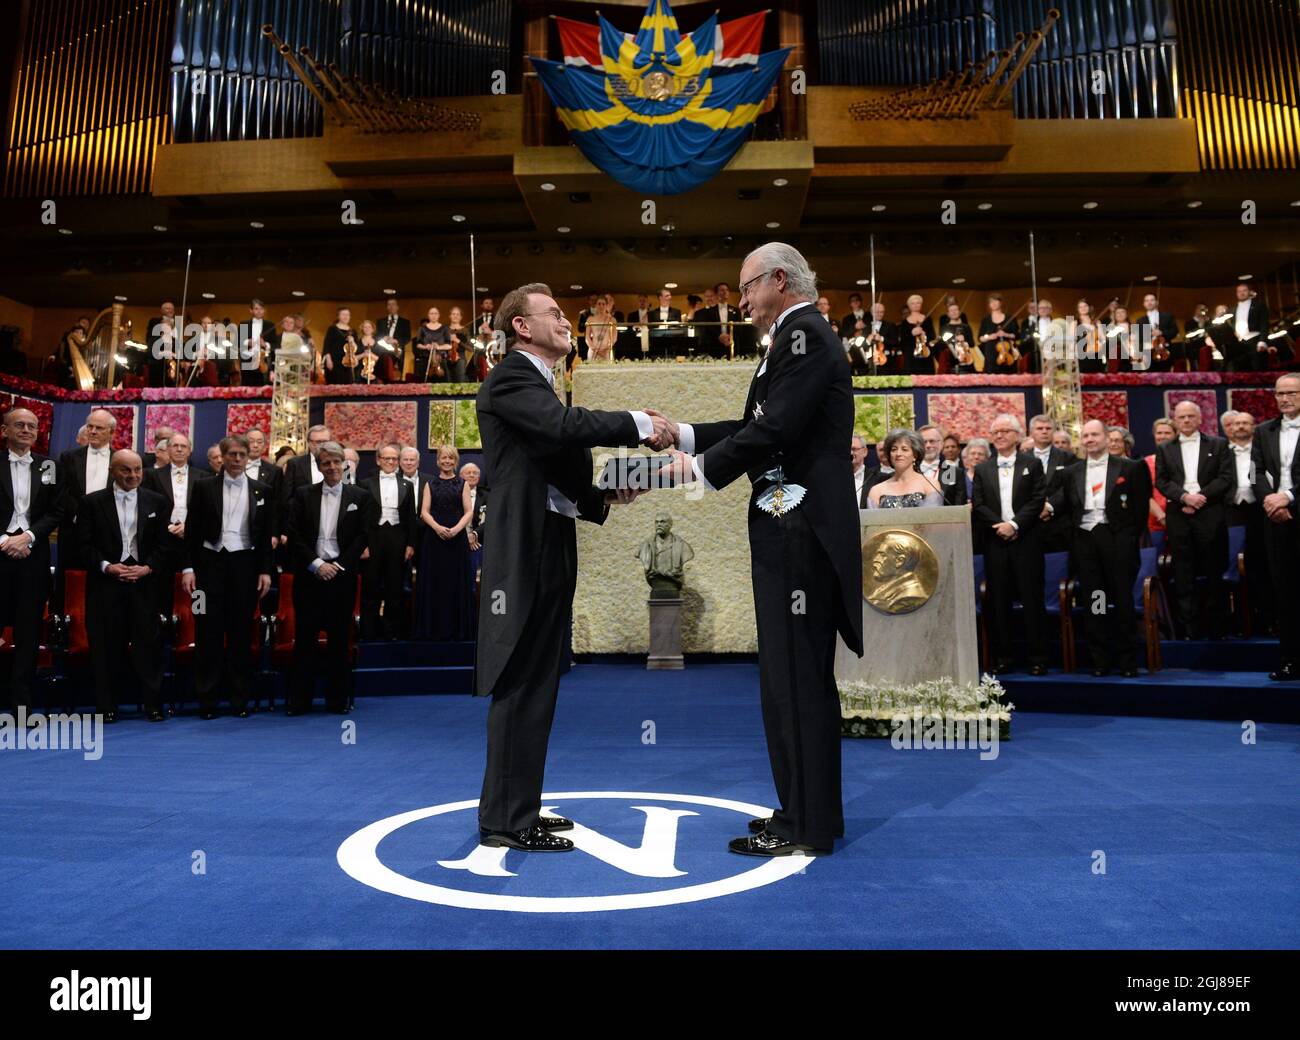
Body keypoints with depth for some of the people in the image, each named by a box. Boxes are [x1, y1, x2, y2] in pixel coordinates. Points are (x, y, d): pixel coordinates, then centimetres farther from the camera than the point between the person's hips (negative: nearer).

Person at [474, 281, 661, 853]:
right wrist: (638, 424, -18)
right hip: (525, 553, -10)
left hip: (549, 553, 10)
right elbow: (566, 425, -27)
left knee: (535, 687, 14)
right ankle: (506, 820, 8)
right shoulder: (509, 378, -8)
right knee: (520, 687, -3)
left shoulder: (540, 384, 21)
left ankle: (517, 808, 26)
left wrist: (604, 498, 6)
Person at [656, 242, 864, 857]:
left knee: (794, 675, -4)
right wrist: (684, 434, 11)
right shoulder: (798, 337, 20)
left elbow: (774, 429, -20)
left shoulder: (804, 334, -11)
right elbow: (759, 425, 18)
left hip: (799, 528, -10)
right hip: (793, 527, 10)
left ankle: (805, 825, 8)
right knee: (801, 673, 16)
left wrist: (700, 466, -8)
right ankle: (808, 809, 28)